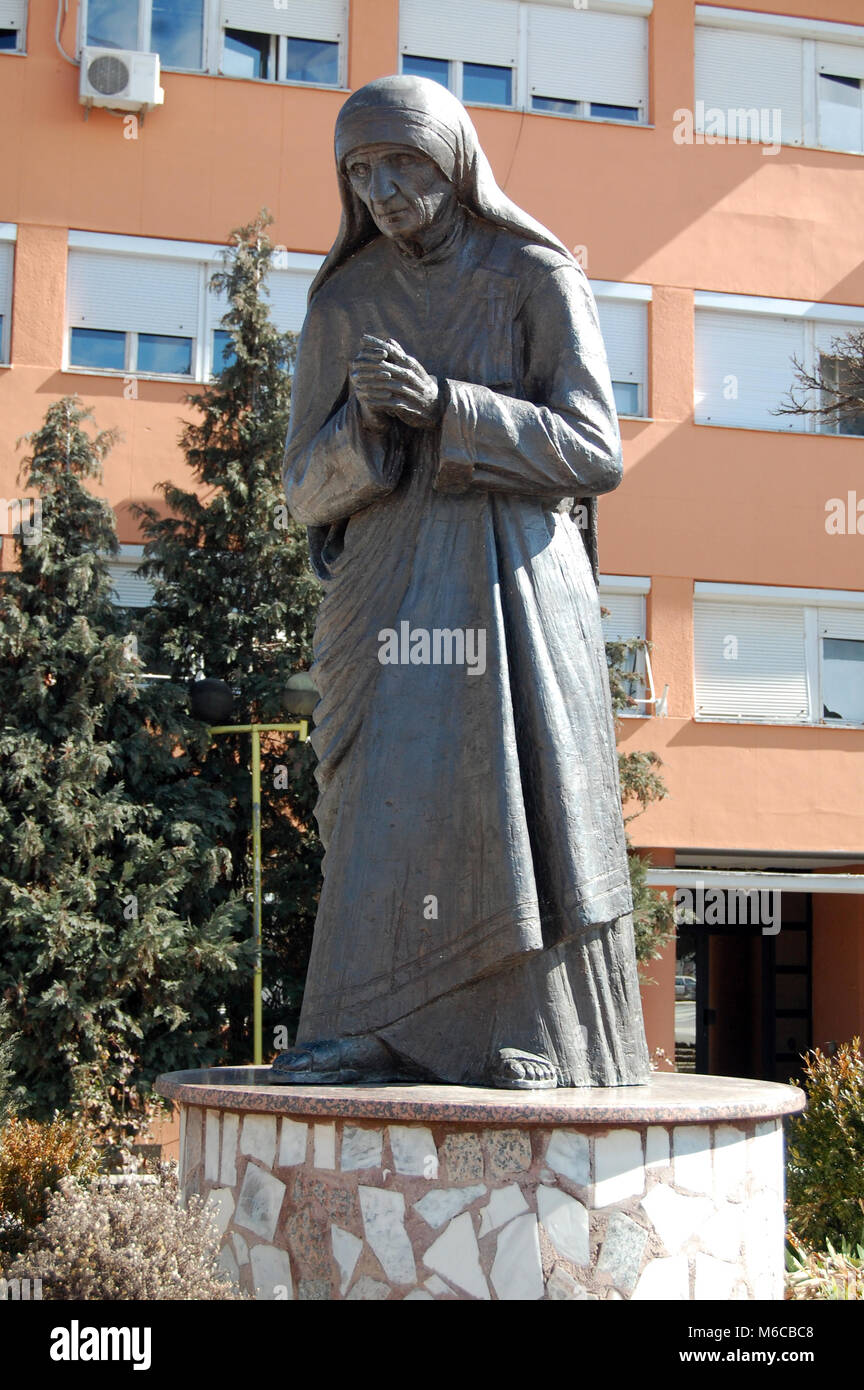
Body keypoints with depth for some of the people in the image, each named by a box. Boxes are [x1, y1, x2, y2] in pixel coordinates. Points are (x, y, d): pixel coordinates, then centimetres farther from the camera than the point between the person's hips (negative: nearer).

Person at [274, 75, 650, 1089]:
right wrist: (365, 421, -13)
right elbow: (309, 491, 9)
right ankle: (368, 1034, -8)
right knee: (388, 800, -8)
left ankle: (533, 1043, -3)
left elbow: (593, 453, -5)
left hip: (515, 583, -2)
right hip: (389, 582, 2)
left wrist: (444, 406, -15)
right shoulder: (341, 304, 13)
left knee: (517, 799, -8)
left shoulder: (541, 281, 4)